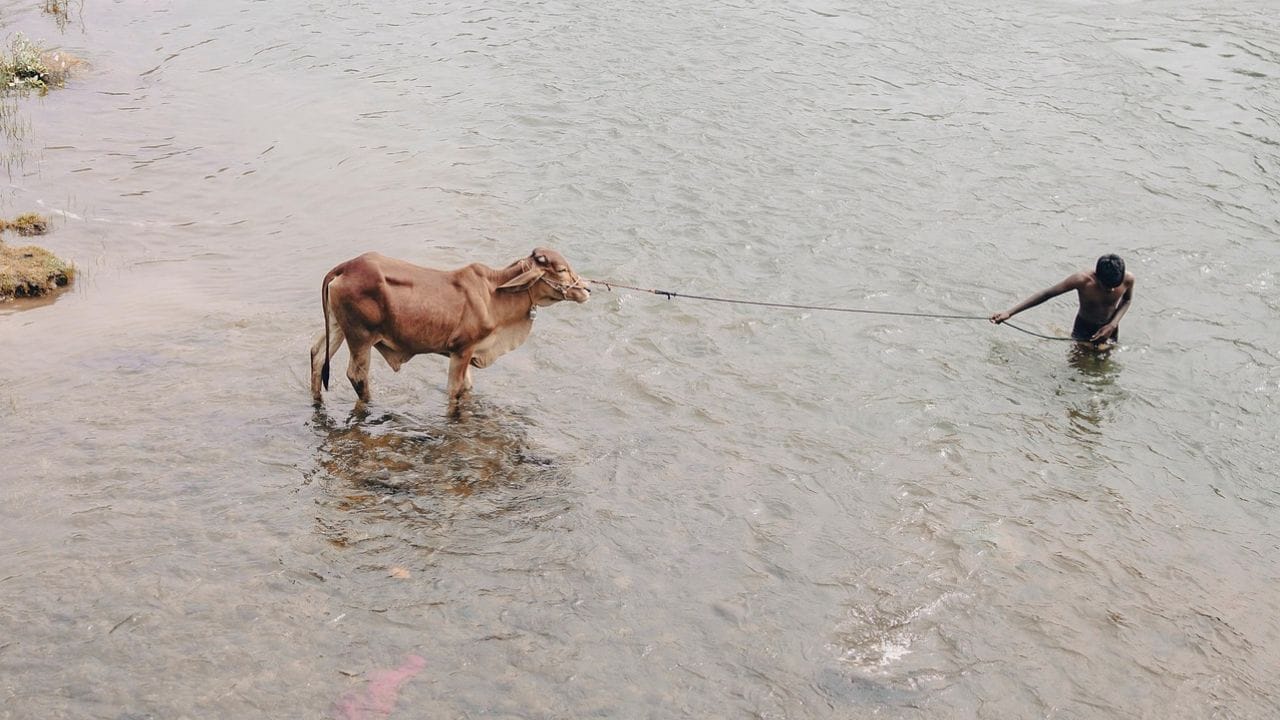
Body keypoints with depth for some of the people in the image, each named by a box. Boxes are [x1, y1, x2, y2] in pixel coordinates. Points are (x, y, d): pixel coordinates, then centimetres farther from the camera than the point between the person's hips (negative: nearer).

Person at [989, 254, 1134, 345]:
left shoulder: (1127, 279, -28)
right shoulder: (1082, 280, -35)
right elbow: (1047, 294, -27)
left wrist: (1113, 325, -21)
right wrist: (1009, 313, -29)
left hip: (1109, 329, 2)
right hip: (1084, 329, -2)